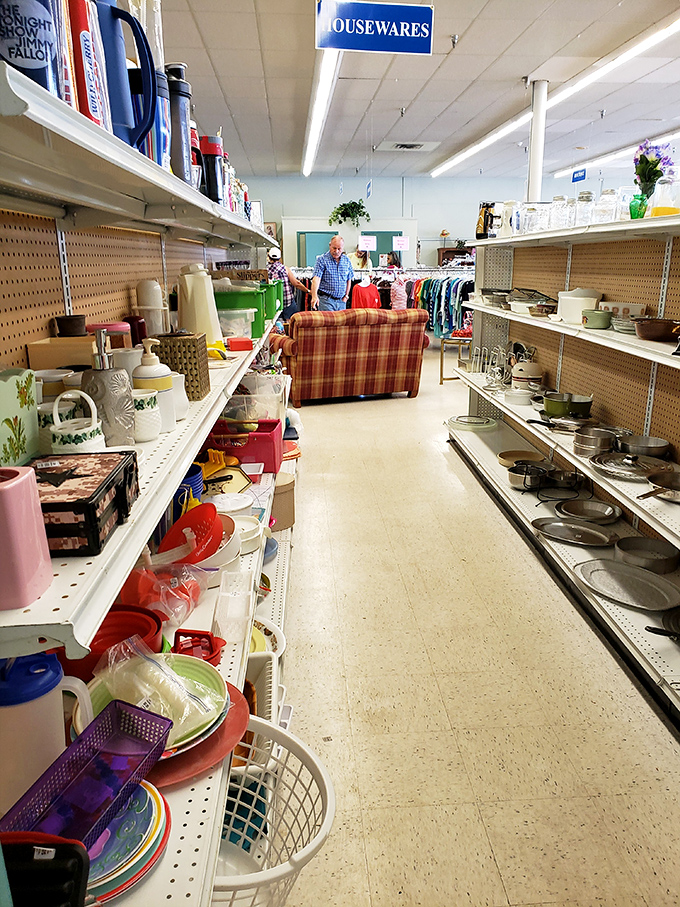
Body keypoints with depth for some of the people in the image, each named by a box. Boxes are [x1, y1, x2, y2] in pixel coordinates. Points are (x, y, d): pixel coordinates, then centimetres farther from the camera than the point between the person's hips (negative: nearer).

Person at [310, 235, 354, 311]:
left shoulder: (347, 260, 9)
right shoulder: (322, 259, -6)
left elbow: (349, 279, 19)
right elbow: (316, 278, -18)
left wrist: (346, 295, 11)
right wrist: (314, 296, -32)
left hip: (341, 301, 5)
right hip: (326, 300, -5)